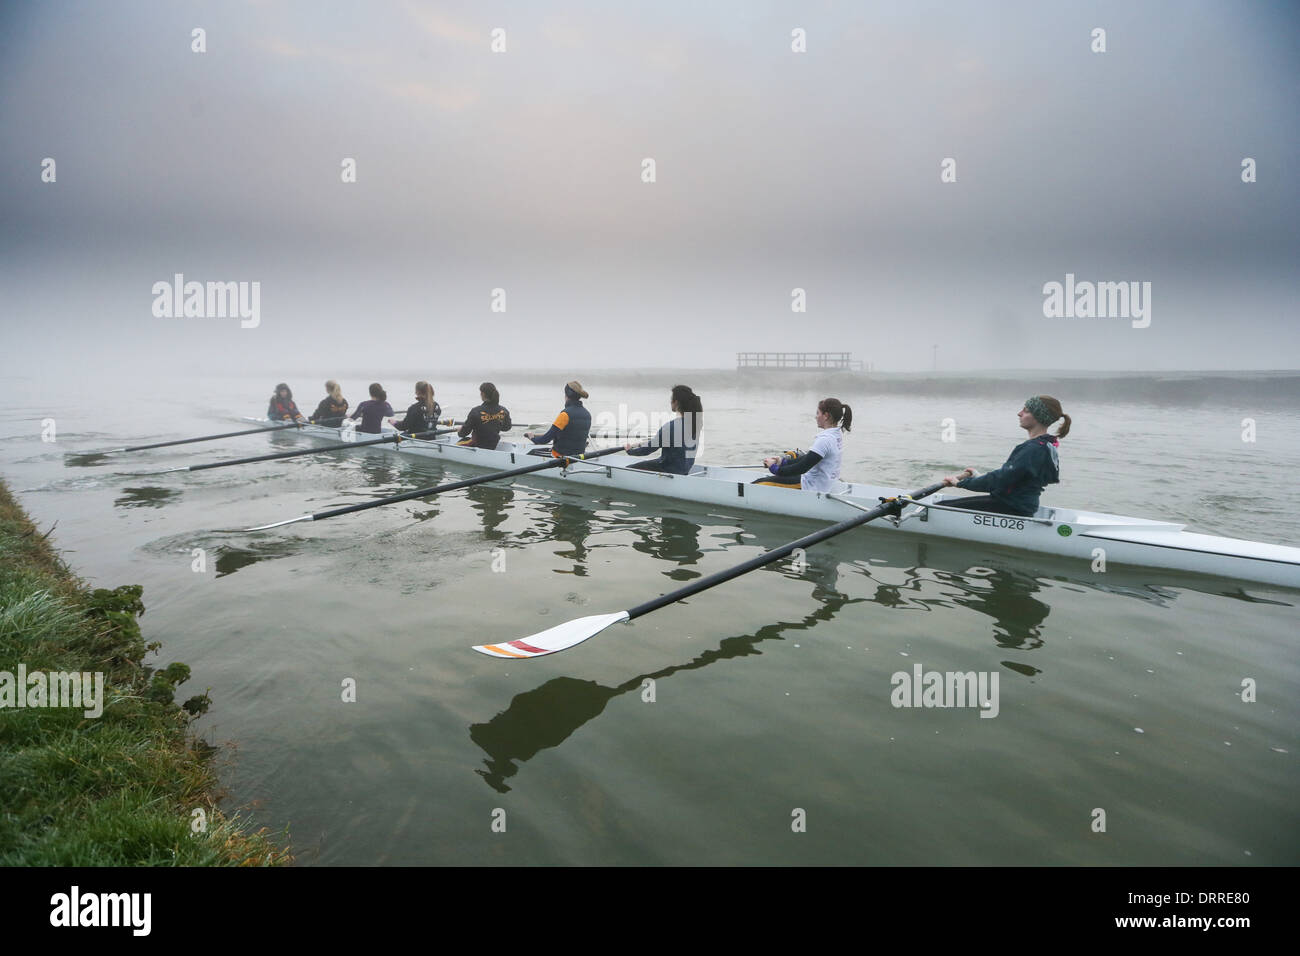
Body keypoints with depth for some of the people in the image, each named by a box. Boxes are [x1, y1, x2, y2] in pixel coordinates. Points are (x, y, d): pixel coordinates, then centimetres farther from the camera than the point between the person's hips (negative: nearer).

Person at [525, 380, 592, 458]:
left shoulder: (565, 414, -21)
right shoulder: (587, 414, 1)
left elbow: (546, 439, -19)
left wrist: (532, 437, 0)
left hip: (562, 455, -8)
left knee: (531, 452, 12)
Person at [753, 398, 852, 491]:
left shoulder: (825, 440, -24)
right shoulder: (837, 434, 7)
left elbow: (801, 468, -25)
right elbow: (809, 458, 15)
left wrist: (775, 468, -13)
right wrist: (784, 461, 9)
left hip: (813, 488, -10)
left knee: (760, 483, -8)